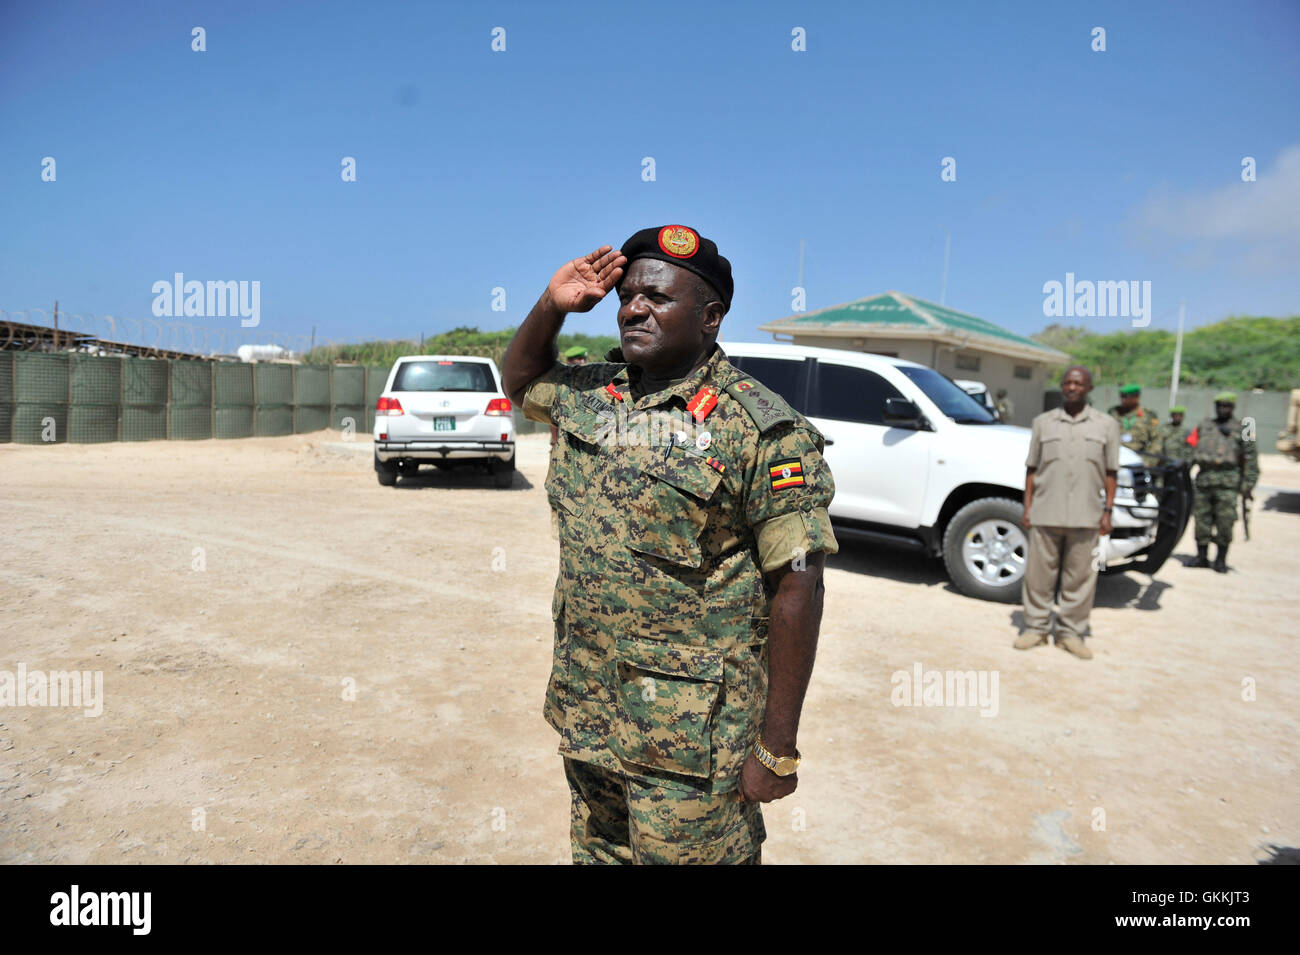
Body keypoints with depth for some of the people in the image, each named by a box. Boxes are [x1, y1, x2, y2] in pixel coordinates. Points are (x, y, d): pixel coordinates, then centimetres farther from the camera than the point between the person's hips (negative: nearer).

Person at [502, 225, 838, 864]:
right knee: (597, 851, 22)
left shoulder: (760, 428, -16)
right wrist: (550, 306, 3)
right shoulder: (590, 394, 5)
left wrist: (777, 748, -16)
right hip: (585, 714, 6)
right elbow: (520, 380, 25)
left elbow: (797, 586, -16)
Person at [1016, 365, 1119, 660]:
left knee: (1079, 578, 5)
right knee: (1038, 574, 4)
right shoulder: (1043, 422, 9)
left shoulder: (1106, 425, 7)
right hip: (1045, 514, 0)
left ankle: (1071, 632, 16)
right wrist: (1027, 507, 3)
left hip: (1085, 516, 0)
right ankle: (1036, 627, 16)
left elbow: (1110, 473, 7)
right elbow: (1032, 468, 9)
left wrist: (1107, 511, 0)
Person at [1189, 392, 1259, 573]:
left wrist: (1248, 484, -4)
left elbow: (1251, 458, 4)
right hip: (1203, 479, 3)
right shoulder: (1203, 426, 18)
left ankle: (1221, 559, 5)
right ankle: (1201, 556, 13)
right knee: (1201, 519, 3)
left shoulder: (1242, 430, 9)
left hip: (1227, 481, -3)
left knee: (1225, 521, -5)